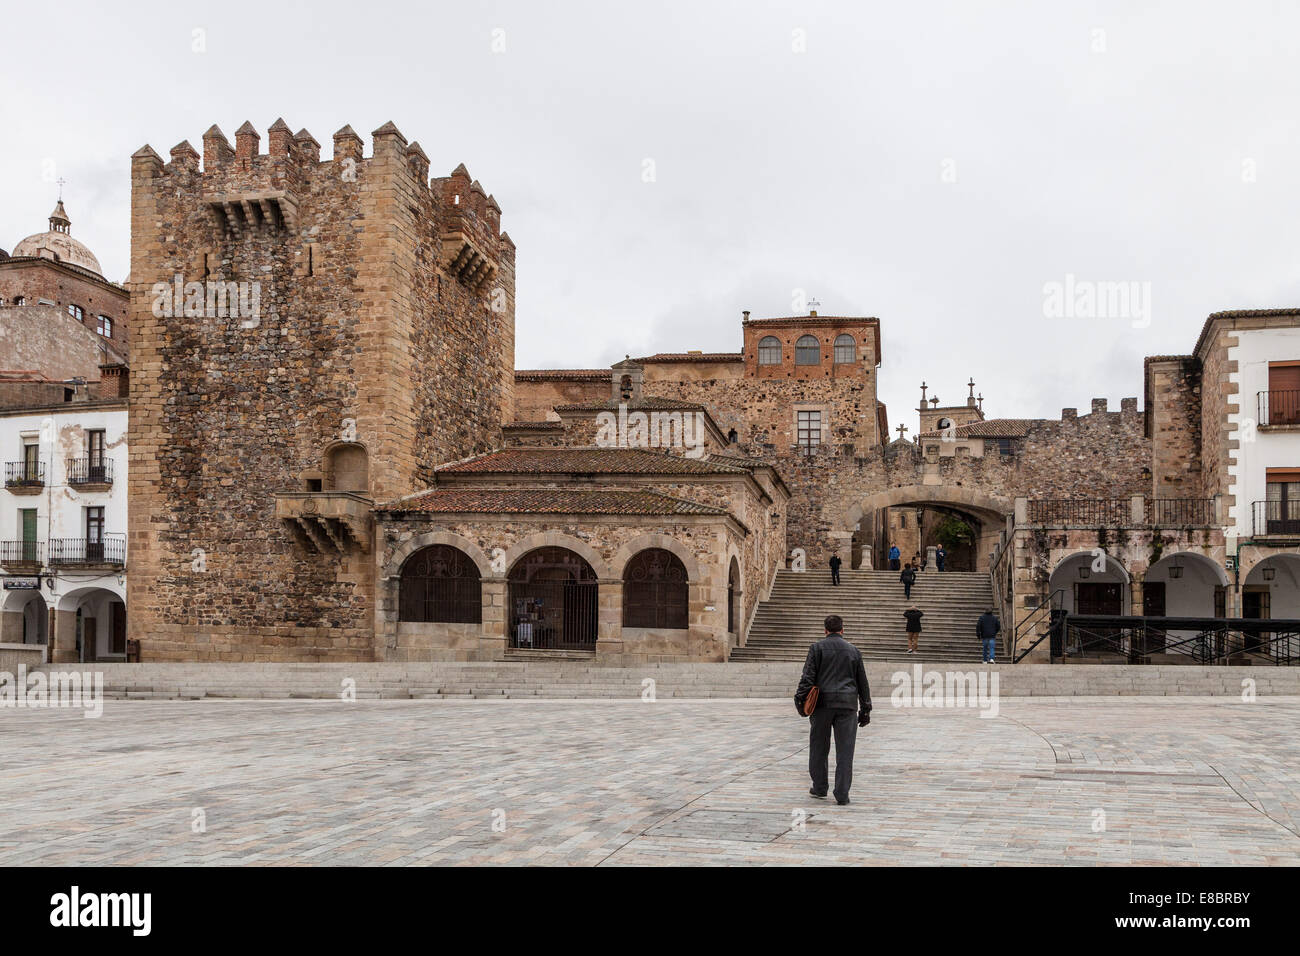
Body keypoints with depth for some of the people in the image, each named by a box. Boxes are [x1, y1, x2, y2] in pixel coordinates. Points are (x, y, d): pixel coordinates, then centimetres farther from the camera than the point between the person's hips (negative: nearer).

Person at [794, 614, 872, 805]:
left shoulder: (817, 648, 4)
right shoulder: (854, 651, 13)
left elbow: (808, 675, -5)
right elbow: (862, 682, 16)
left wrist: (800, 698, -5)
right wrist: (865, 708, 20)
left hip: (823, 703, -1)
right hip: (847, 704, 2)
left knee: (819, 748, 10)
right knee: (845, 750, 1)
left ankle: (820, 788, 18)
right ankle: (842, 795, -2)